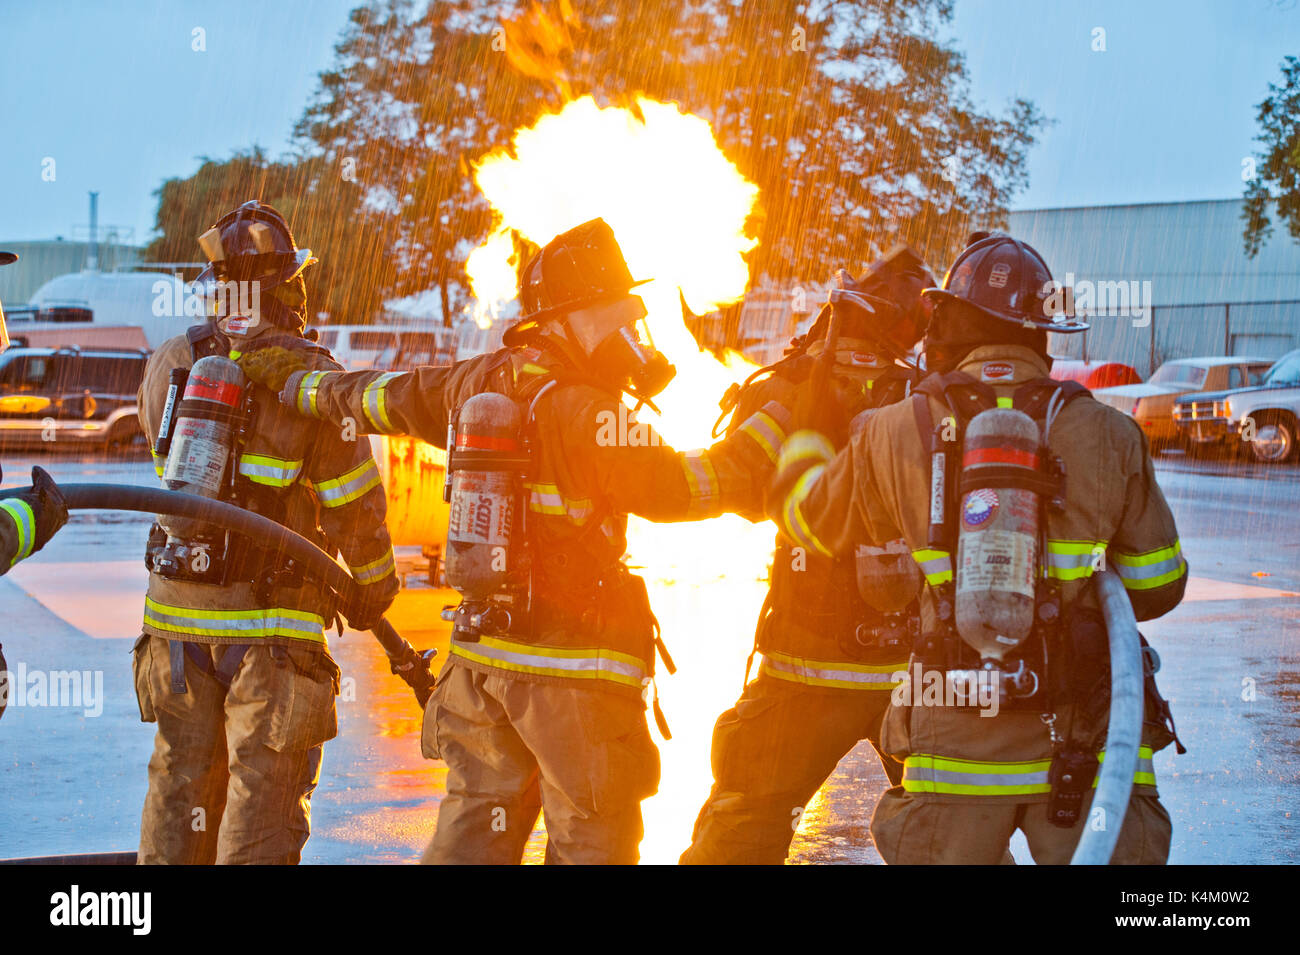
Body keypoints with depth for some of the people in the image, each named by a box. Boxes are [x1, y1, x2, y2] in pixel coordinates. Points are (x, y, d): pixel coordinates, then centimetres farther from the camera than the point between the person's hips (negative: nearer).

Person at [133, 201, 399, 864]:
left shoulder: (167, 365, 3)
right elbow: (356, 503, -7)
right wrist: (375, 584, 7)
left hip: (177, 611, 5)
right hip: (272, 621, -5)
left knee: (180, 781, 15)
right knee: (262, 793, 1)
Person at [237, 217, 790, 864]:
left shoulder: (478, 382, 6)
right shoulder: (581, 411, -18)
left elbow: (381, 395, 20)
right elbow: (681, 488, -19)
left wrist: (296, 383, 39)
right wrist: (775, 420, -8)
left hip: (482, 652, 8)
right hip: (573, 666, -8)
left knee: (471, 832, 15)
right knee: (592, 840, 3)